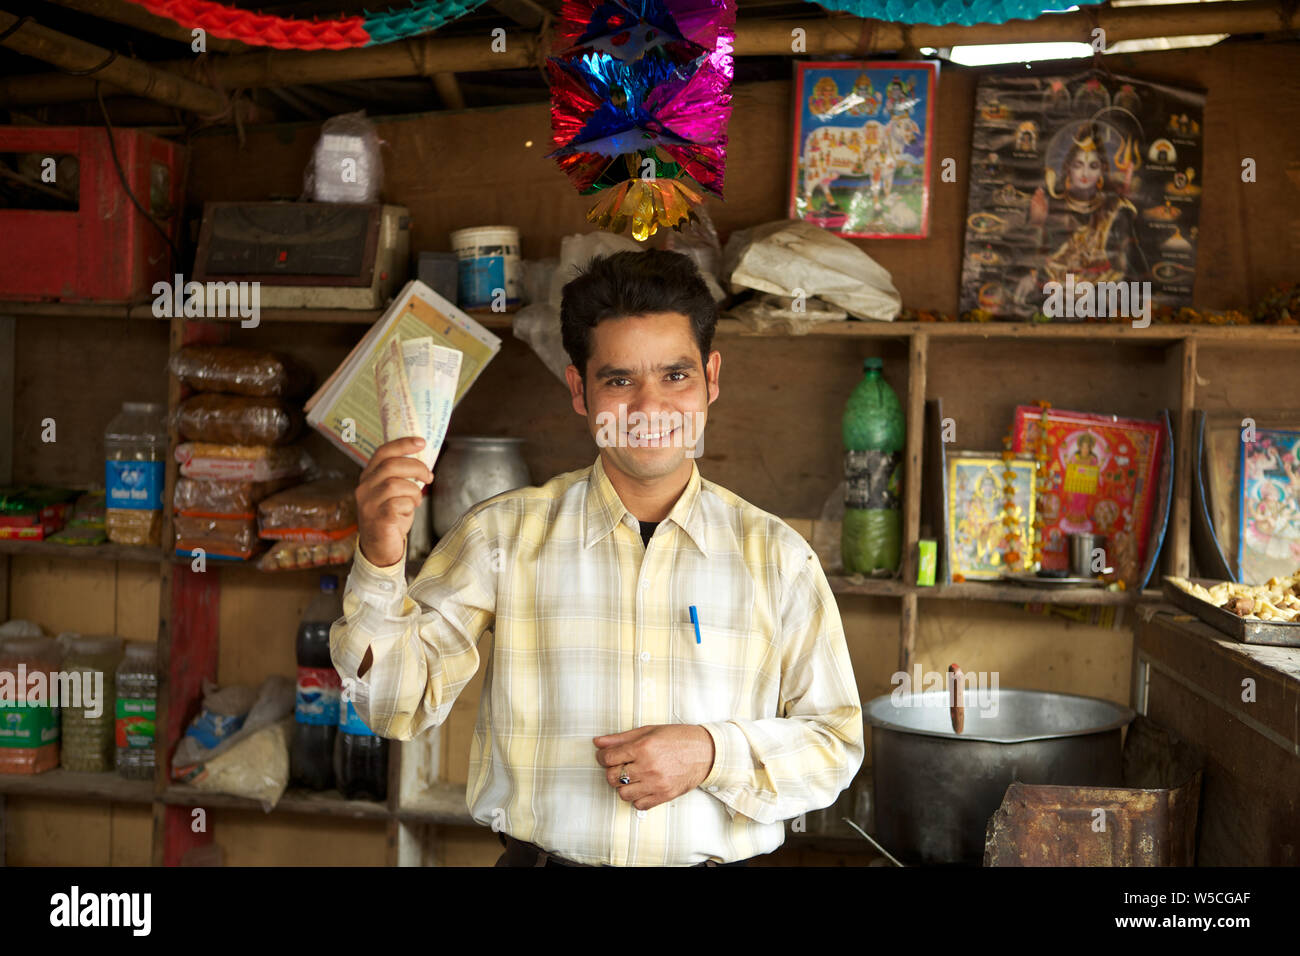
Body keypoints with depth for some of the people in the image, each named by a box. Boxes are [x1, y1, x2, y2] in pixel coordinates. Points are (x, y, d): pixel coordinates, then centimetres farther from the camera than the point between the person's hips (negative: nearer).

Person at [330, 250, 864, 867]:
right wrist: (381, 561, -18)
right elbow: (401, 706, -3)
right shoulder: (503, 534, 1)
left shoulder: (776, 557, 3)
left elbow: (836, 743, 7)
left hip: (716, 860, 2)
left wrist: (713, 753, -10)